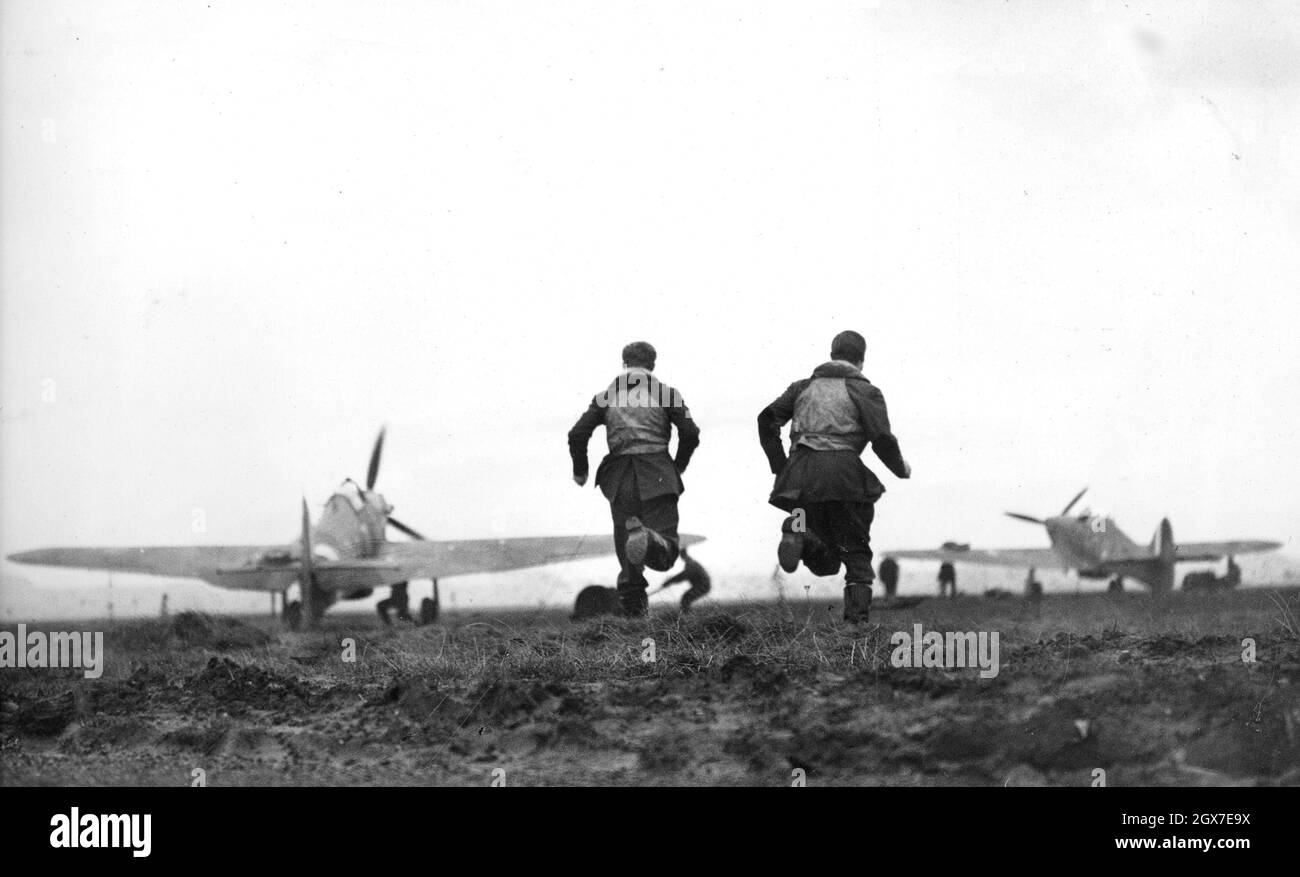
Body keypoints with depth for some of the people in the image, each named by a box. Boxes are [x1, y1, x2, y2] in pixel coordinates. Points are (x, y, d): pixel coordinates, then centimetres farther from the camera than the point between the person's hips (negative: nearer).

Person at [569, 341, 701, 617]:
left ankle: (632, 602, 7)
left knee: (625, 547, 16)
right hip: (657, 477, -2)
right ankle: (648, 540, -36)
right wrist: (678, 467, 14)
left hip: (620, 479, 2)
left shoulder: (606, 396, 11)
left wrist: (580, 470, 18)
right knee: (665, 555, -5)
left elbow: (577, 434, 2)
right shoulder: (665, 393, 7)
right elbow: (690, 433, -3)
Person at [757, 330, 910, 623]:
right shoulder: (864, 390, 7)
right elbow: (882, 439, -5)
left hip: (801, 479, 4)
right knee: (856, 555, 7)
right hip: (843, 475, -4)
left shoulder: (804, 386, 20)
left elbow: (768, 418, 9)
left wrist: (779, 466, 12)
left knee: (825, 562, 11)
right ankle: (857, 620, -7)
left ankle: (799, 533, -20)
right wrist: (901, 469, 12)